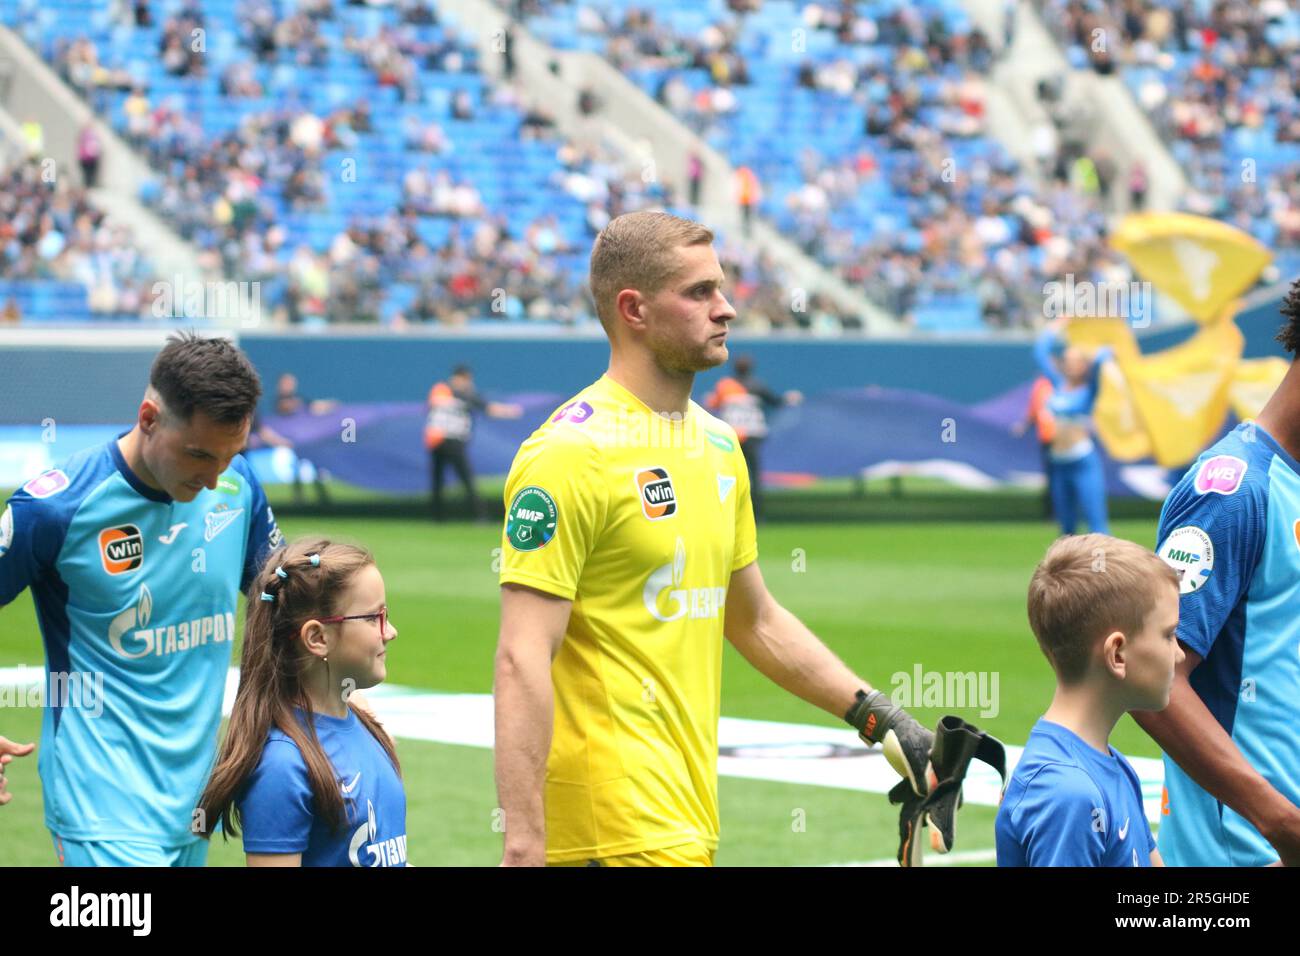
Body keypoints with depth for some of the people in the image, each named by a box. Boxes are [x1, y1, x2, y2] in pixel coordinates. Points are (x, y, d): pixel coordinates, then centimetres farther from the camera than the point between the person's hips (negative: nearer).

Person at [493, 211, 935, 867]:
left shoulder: (717, 444, 15)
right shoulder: (573, 452, -12)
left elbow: (757, 622, 26)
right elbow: (522, 661, -18)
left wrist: (883, 721, 21)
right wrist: (523, 845, -23)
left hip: (690, 813, 8)